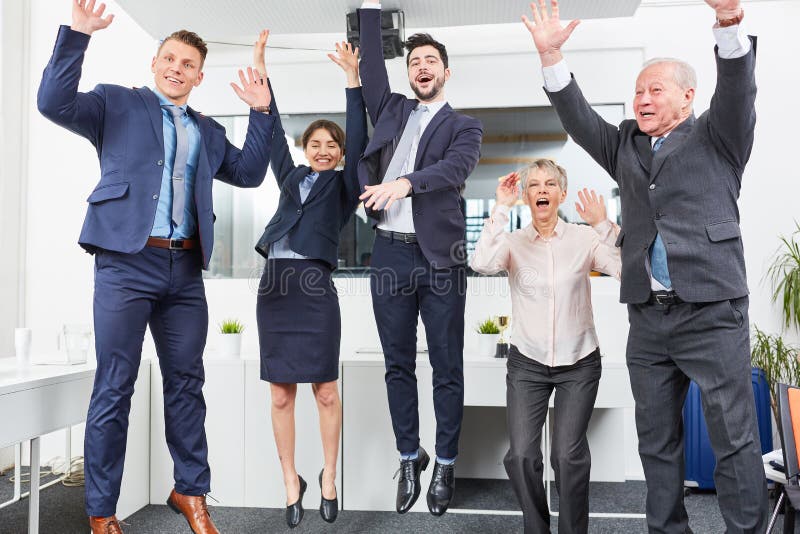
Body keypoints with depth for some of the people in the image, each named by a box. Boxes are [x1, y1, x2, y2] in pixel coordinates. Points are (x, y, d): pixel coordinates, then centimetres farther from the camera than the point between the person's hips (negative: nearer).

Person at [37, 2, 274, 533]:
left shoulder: (208, 131, 21)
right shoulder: (117, 104, 9)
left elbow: (249, 172, 17)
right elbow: (54, 103, -5)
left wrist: (261, 112, 12)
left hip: (185, 270, 4)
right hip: (126, 264, -4)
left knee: (186, 384, 10)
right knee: (114, 388, 0)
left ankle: (191, 491, 25)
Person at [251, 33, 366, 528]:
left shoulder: (344, 184, 10)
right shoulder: (292, 176, 18)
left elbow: (359, 139, -1)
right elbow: (273, 130, 19)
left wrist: (353, 80, -7)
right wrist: (260, 68, 18)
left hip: (316, 287, -3)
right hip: (274, 285, 3)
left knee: (326, 393, 3)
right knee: (281, 396, 6)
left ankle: (329, 476, 23)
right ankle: (292, 483, 21)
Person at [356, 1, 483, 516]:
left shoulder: (464, 125, 8)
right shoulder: (391, 110, 18)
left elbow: (456, 168, -11)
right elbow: (371, 62, 9)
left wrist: (406, 182, -28)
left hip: (440, 257, -2)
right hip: (390, 253, 3)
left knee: (447, 367, 4)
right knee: (399, 365, 9)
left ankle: (446, 464, 19)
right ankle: (410, 457, 24)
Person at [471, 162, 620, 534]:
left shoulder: (583, 238, -4)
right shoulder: (513, 242, -3)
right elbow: (481, 264, -24)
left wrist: (604, 225, -25)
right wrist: (501, 208, -22)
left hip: (579, 364, -1)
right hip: (528, 364, 1)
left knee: (568, 454, -11)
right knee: (521, 456, -6)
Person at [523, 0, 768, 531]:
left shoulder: (717, 138, 7)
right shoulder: (626, 145, 18)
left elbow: (738, 89, -9)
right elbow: (577, 115, 10)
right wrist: (550, 55, -1)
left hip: (712, 311, -4)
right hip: (647, 315, 4)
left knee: (735, 438, 1)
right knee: (657, 440, 11)